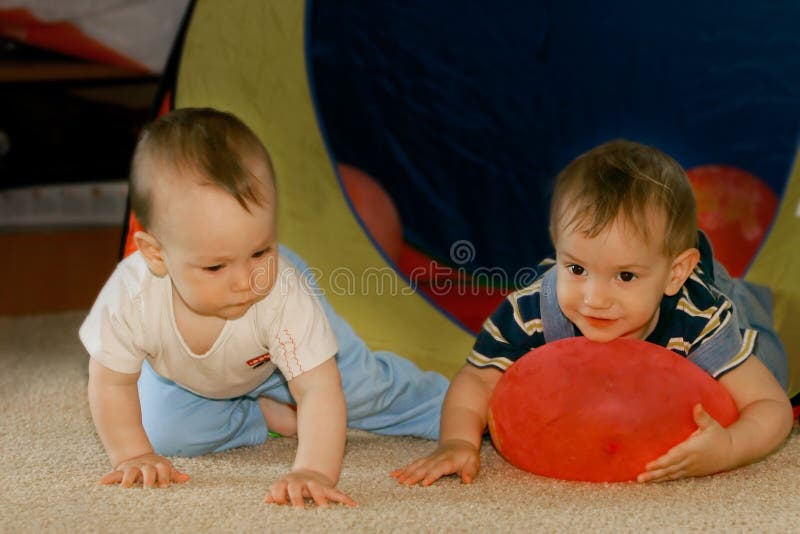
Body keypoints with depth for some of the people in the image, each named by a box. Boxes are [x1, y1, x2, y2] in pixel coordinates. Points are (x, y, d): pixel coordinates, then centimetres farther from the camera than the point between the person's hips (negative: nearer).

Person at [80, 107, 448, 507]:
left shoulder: (284, 294, -46)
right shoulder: (132, 295, -44)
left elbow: (318, 388, -47)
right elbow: (111, 382, -25)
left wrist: (314, 471, -61)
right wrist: (134, 455, -29)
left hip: (274, 360, -1)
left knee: (362, 390, -6)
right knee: (167, 435, -15)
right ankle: (266, 414, 7)